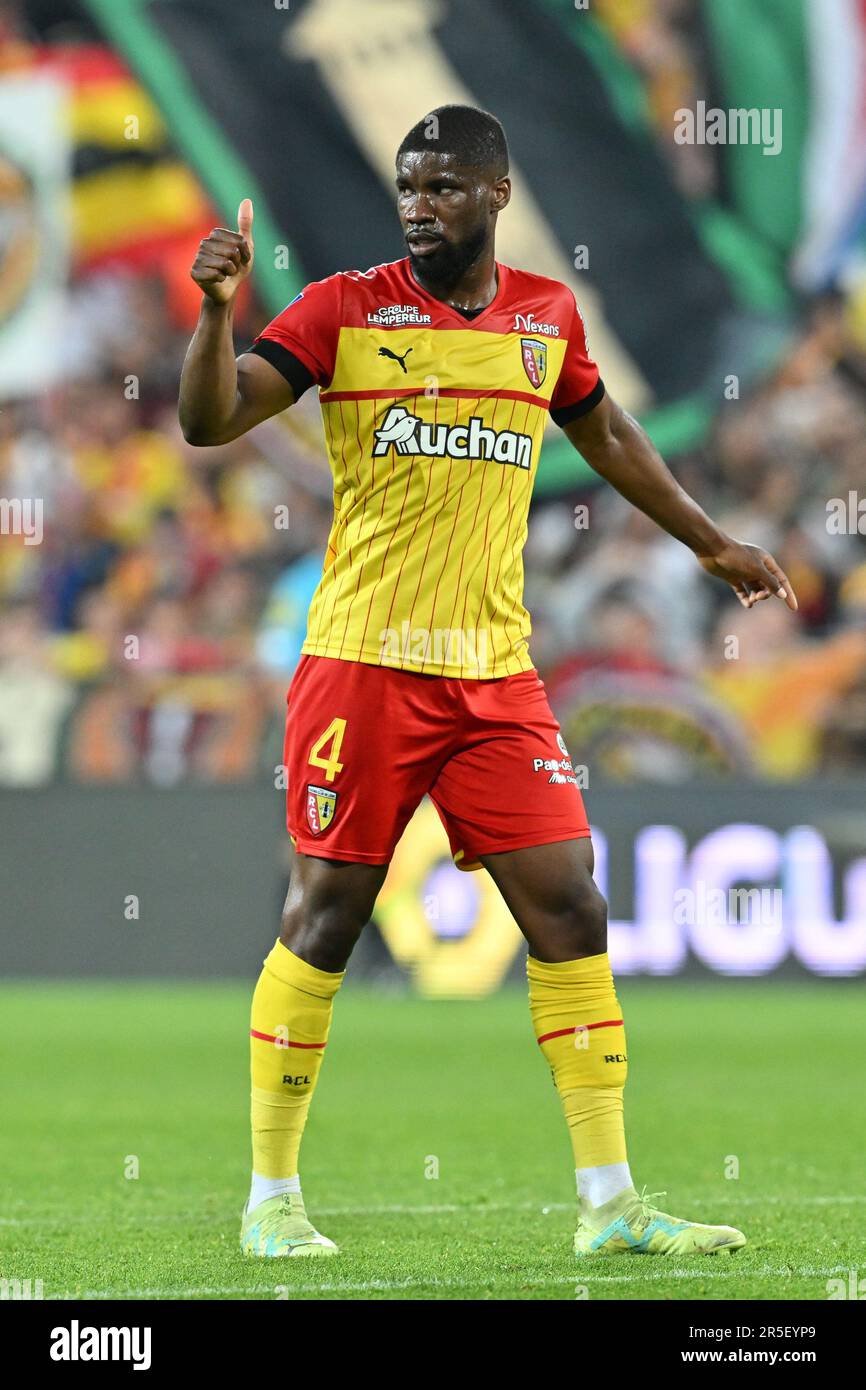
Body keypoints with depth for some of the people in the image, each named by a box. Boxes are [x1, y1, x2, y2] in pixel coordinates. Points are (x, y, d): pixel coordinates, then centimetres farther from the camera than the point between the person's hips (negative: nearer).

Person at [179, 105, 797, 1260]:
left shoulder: (548, 315, 9)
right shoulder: (346, 309, -3)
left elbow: (605, 435, 27)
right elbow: (209, 422, -9)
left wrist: (712, 543, 34)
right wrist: (217, 308, -26)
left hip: (496, 673, 4)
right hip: (364, 665, -4)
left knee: (569, 912, -1)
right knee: (324, 919, -1)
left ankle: (609, 1201, 5)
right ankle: (272, 1198, 10)